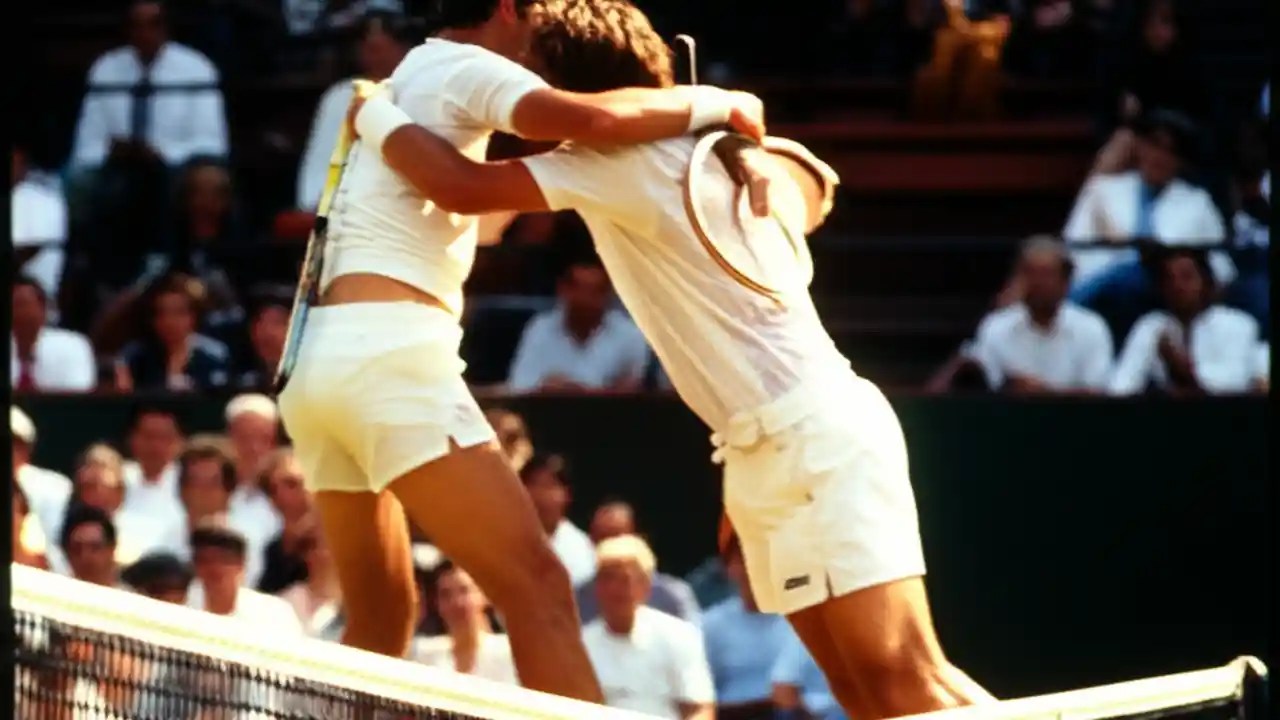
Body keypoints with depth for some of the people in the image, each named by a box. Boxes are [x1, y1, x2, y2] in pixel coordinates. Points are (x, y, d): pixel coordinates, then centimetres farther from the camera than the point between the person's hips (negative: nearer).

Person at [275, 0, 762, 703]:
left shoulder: (411, 78, 27)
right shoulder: (464, 68, 0)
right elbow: (592, 119, -18)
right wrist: (717, 103, -4)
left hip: (316, 356, 9)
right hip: (389, 354, -9)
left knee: (381, 624, 16)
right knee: (539, 592, -13)